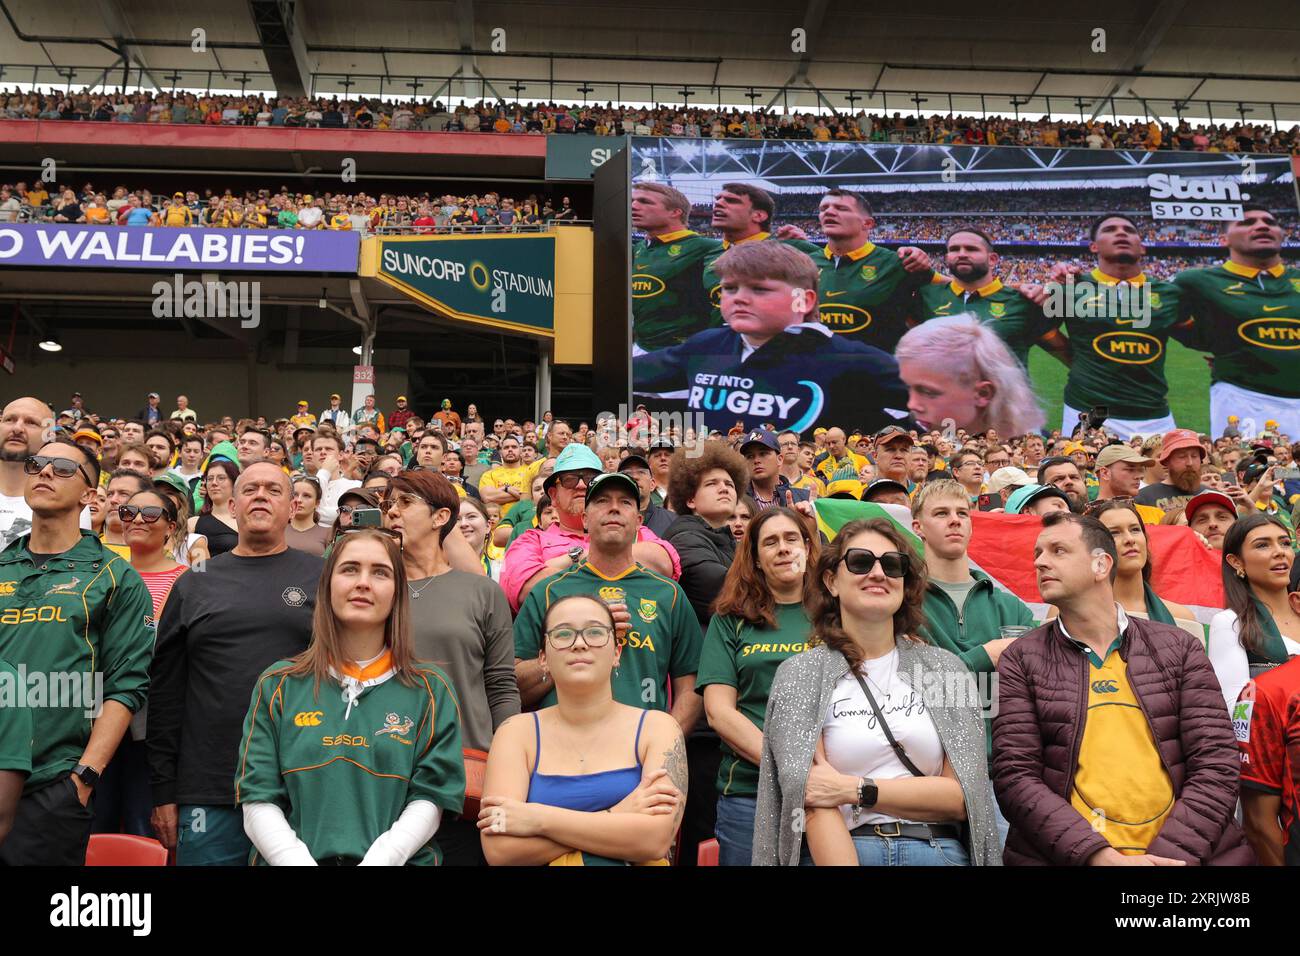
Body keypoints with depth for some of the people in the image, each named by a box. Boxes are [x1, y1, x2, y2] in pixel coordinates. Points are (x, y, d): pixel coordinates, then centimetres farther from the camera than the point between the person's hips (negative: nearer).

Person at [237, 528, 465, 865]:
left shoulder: (430, 690, 8)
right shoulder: (277, 685, 11)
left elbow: (429, 800, 2)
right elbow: (258, 801, 6)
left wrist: (377, 860, -12)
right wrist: (298, 861, -9)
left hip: (397, 859, -1)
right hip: (292, 858, 1)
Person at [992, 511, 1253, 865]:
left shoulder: (1180, 648, 9)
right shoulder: (1020, 660, 5)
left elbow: (1216, 767, 3)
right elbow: (1015, 776, -2)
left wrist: (1166, 854, -9)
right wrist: (1098, 854, -13)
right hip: (1067, 857, -1)